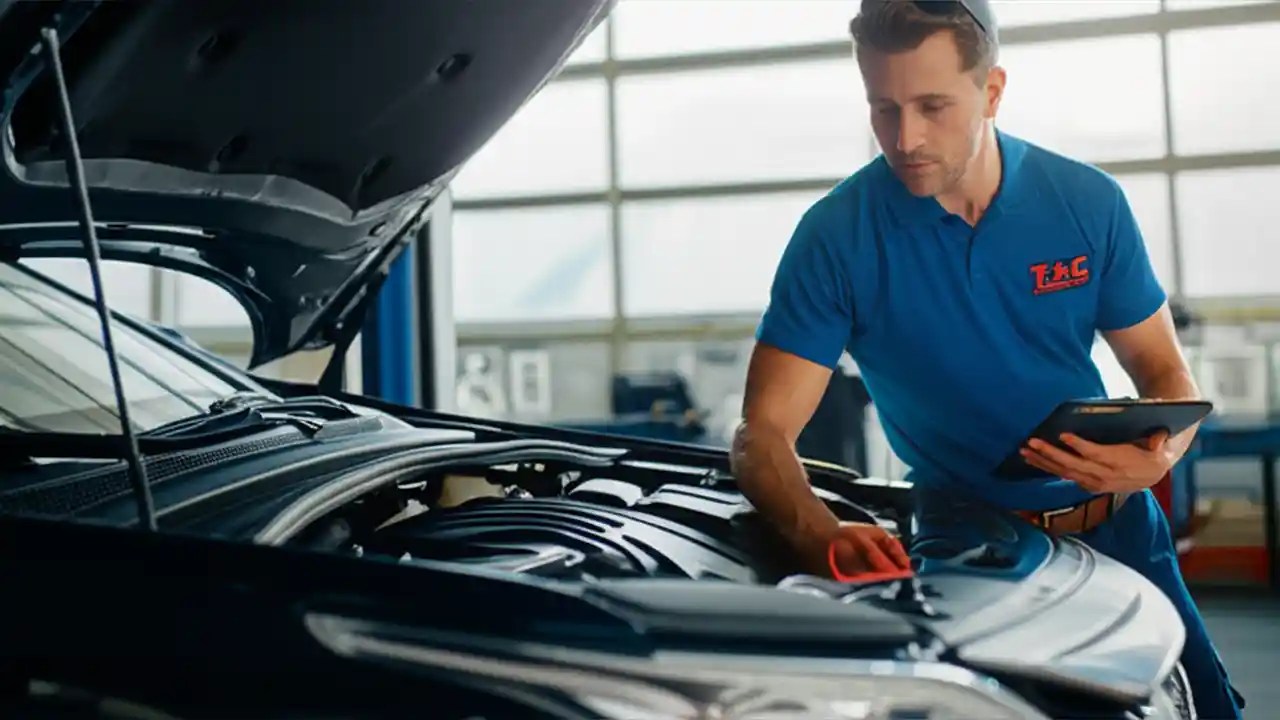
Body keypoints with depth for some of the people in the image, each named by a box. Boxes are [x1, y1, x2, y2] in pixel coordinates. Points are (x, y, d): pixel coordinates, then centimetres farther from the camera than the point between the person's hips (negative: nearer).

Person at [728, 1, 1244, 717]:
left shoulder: (1090, 204, -4)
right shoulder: (837, 236, -12)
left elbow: (1167, 374, 3)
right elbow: (763, 433, -15)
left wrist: (1157, 456, -21)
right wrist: (824, 537, -37)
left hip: (1117, 529, 3)